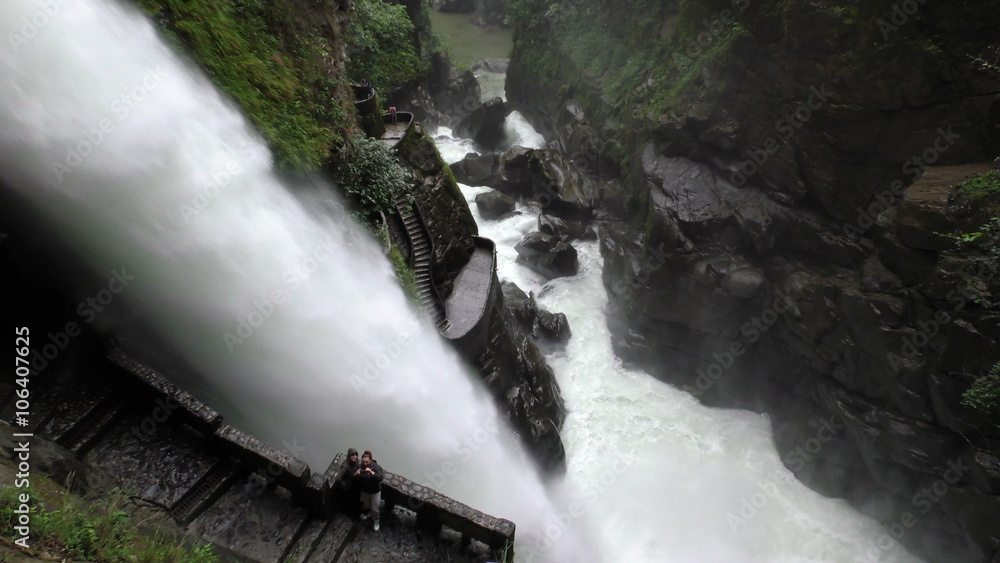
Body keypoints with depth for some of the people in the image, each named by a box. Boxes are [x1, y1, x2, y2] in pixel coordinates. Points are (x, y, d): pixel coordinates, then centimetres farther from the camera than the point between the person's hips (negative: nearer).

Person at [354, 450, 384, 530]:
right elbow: (354, 478, -9)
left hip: (375, 491, -3)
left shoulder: (376, 467, -26)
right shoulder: (360, 466, -16)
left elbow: (380, 478, -37)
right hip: (364, 490, 3)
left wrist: (371, 472, -48)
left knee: (375, 508, 9)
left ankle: (376, 521, 37)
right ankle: (365, 512, 61)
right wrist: (356, 474, -33)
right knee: (366, 504, 27)